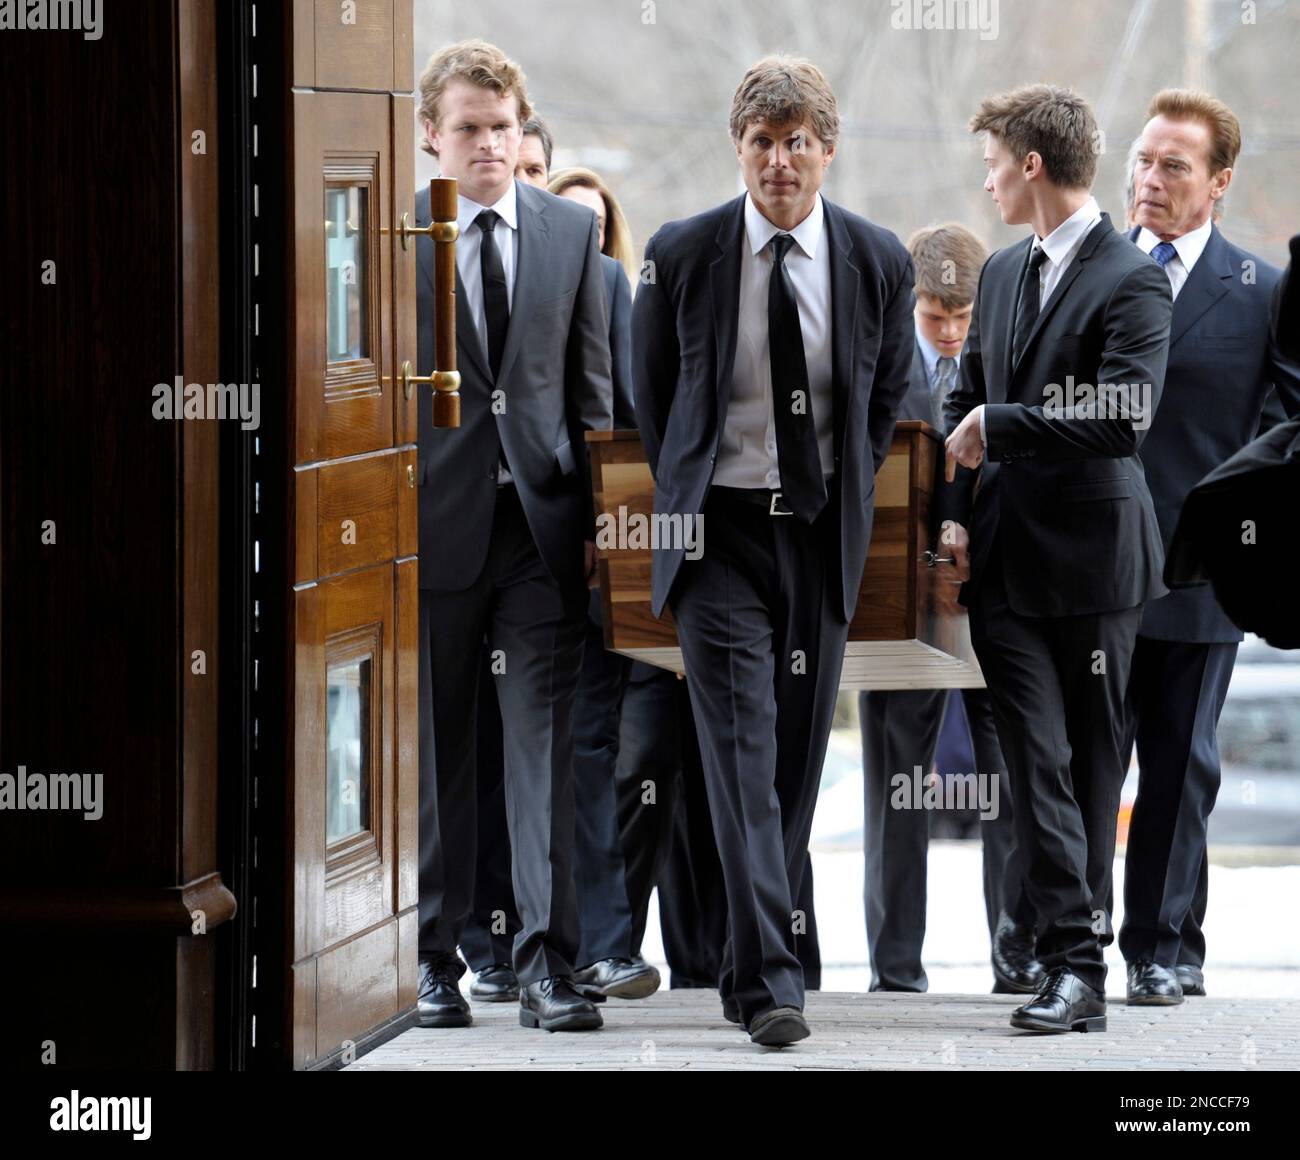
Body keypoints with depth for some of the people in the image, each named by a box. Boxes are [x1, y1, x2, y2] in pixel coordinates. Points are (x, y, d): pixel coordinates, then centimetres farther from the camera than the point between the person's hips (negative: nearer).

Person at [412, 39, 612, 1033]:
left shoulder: (573, 231, 8)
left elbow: (593, 385, 10)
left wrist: (599, 512, 3)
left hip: (541, 518, 1)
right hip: (432, 519, -1)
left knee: (547, 738, -4)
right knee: (434, 747, 7)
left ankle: (548, 962, -5)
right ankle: (434, 958, 17)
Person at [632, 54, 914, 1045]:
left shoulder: (879, 260, -2)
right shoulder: (681, 255, -5)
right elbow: (651, 390, 10)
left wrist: (849, 495, 13)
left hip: (823, 531, 2)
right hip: (721, 532, -2)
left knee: (799, 752, 7)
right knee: (742, 745, -13)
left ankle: (749, 959, 18)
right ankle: (770, 979, -18)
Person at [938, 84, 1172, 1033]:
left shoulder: (1131, 281, -10)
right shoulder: (1004, 273, 14)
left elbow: (1122, 415, -21)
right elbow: (968, 400, 21)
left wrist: (996, 426, -15)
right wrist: (956, 512, 7)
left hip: (1093, 558, -5)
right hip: (1006, 561, 5)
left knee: (1094, 765, 5)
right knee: (1040, 762, -4)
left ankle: (1077, 953, 10)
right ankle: (1077, 963, -7)